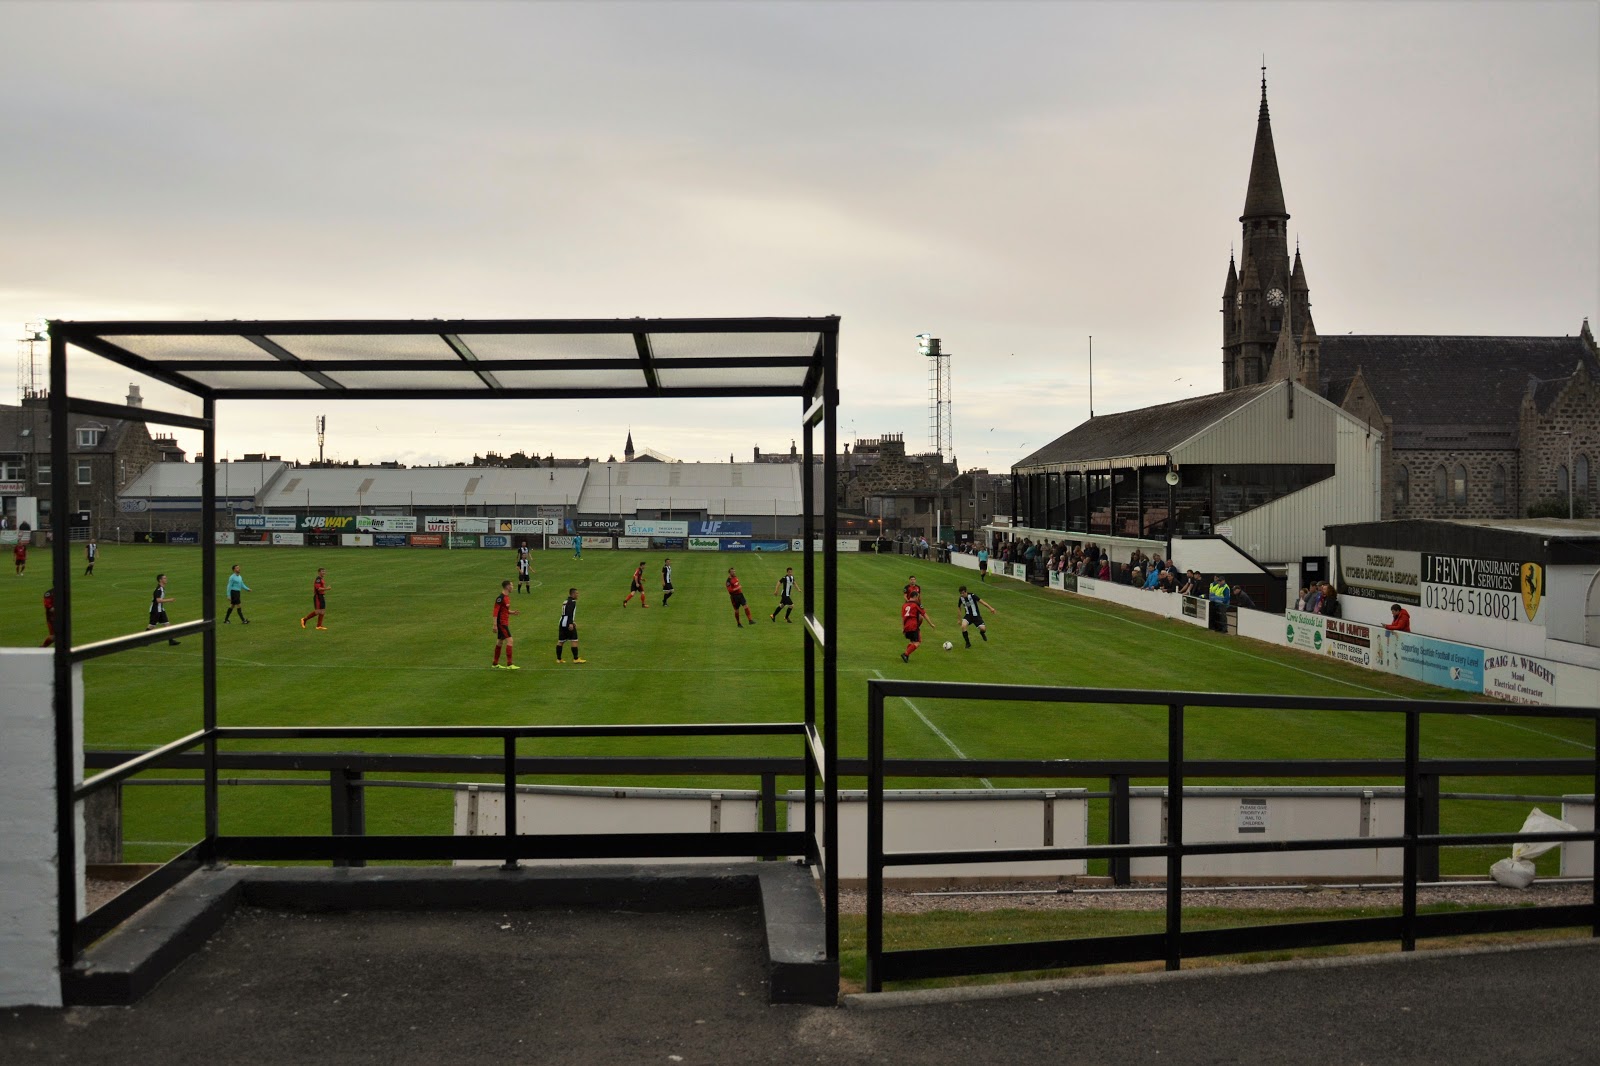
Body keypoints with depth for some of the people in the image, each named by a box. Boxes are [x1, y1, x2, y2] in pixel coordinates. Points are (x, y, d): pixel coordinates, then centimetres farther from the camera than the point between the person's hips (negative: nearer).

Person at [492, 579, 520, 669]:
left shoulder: (507, 597, 12)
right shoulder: (500, 598, -17)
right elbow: (496, 611, -19)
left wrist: (513, 612, 5)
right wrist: (495, 625, -22)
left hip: (505, 623, 10)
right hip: (502, 623, -10)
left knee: (500, 642, 14)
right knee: (509, 640, -13)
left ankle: (495, 663, 22)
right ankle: (509, 664, -14)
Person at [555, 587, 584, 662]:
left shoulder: (566, 601, 20)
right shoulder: (572, 601, -9)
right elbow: (569, 613, -21)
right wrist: (571, 623, -28)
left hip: (562, 623, 9)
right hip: (568, 624, -9)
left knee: (560, 641, 11)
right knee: (574, 641, -4)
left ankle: (558, 659, 15)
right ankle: (576, 659, -5)